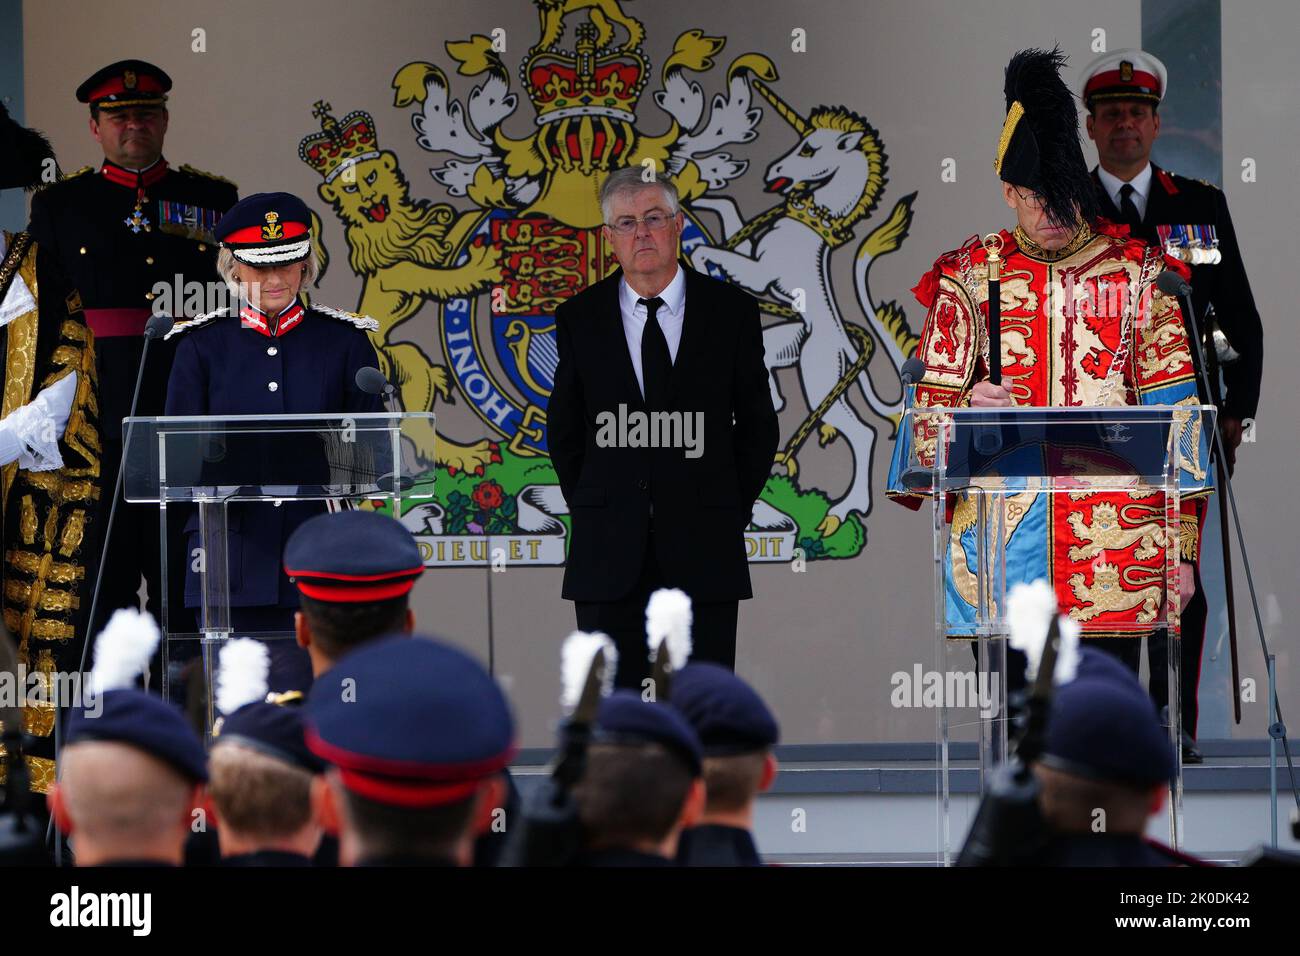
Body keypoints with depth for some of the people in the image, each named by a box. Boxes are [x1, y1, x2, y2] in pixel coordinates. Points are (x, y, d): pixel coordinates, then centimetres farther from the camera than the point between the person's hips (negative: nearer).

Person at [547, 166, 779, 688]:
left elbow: (757, 424, 9)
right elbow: (564, 429, 12)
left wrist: (731, 512, 4)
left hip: (704, 547, 0)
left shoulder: (732, 310, 3)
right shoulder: (580, 317, 5)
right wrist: (588, 507, 6)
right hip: (609, 551, 1)